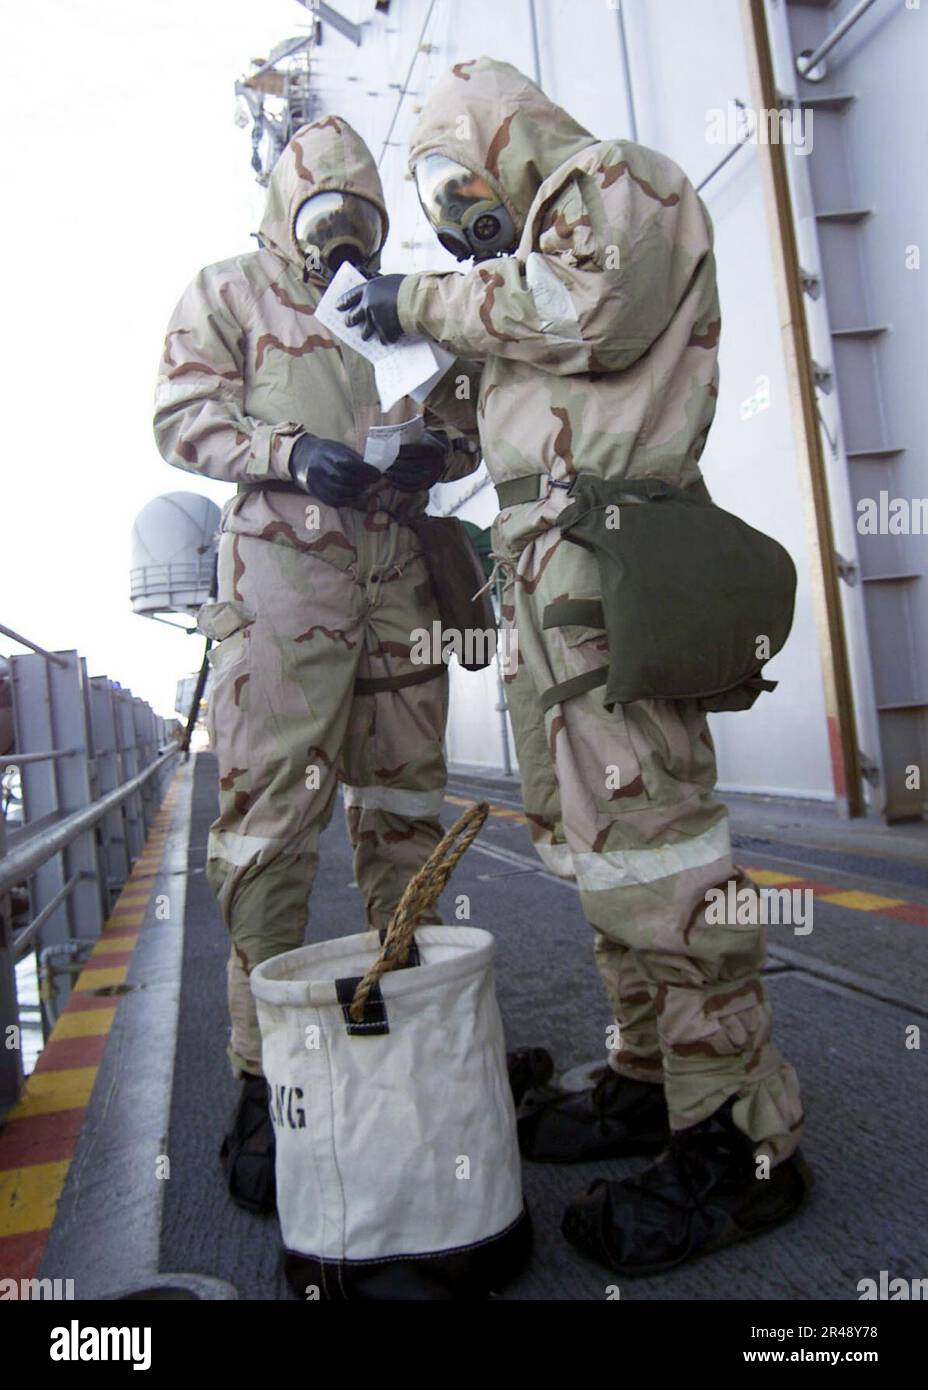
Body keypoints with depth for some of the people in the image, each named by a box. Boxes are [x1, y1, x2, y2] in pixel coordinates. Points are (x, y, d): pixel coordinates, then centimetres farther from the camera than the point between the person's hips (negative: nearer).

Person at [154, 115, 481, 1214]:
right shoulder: (227, 293, 14)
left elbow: (467, 419, 22)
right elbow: (182, 415, 2)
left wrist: (435, 449, -2)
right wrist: (291, 453, -15)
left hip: (396, 570, 5)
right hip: (283, 569, -4)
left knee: (404, 810, 7)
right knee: (272, 818, -10)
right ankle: (263, 1073, 0)